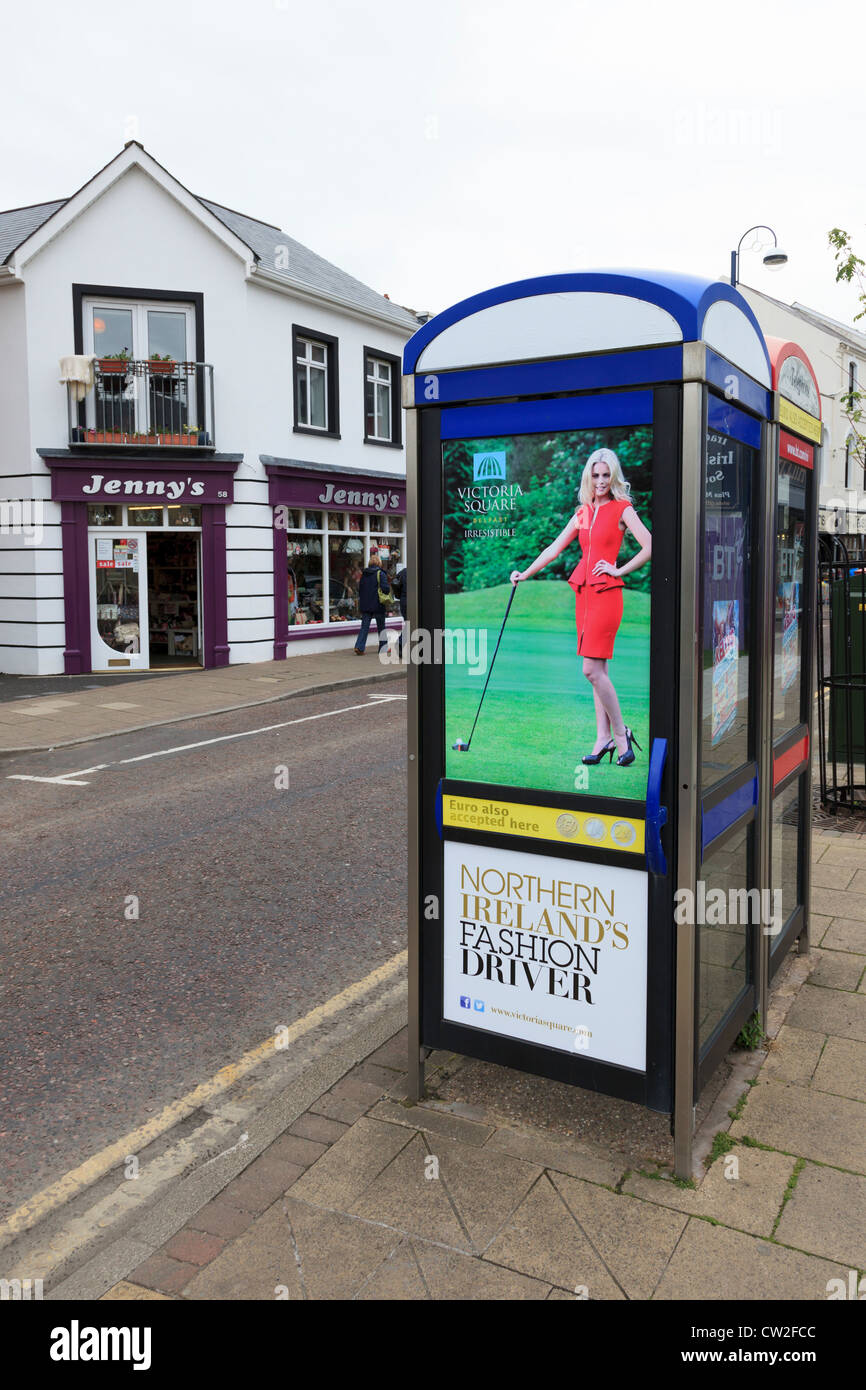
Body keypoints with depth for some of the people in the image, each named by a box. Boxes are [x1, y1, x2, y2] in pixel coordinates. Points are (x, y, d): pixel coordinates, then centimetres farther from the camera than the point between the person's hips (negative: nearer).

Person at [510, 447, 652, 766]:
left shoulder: (622, 509, -3)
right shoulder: (583, 512, 15)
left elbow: (649, 547, -11)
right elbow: (555, 548, 17)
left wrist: (619, 570, -9)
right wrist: (525, 573, 11)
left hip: (606, 593, -7)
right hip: (584, 592, 7)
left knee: (592, 669, -13)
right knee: (597, 670, 6)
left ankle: (621, 733, 0)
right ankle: (604, 739, 9)